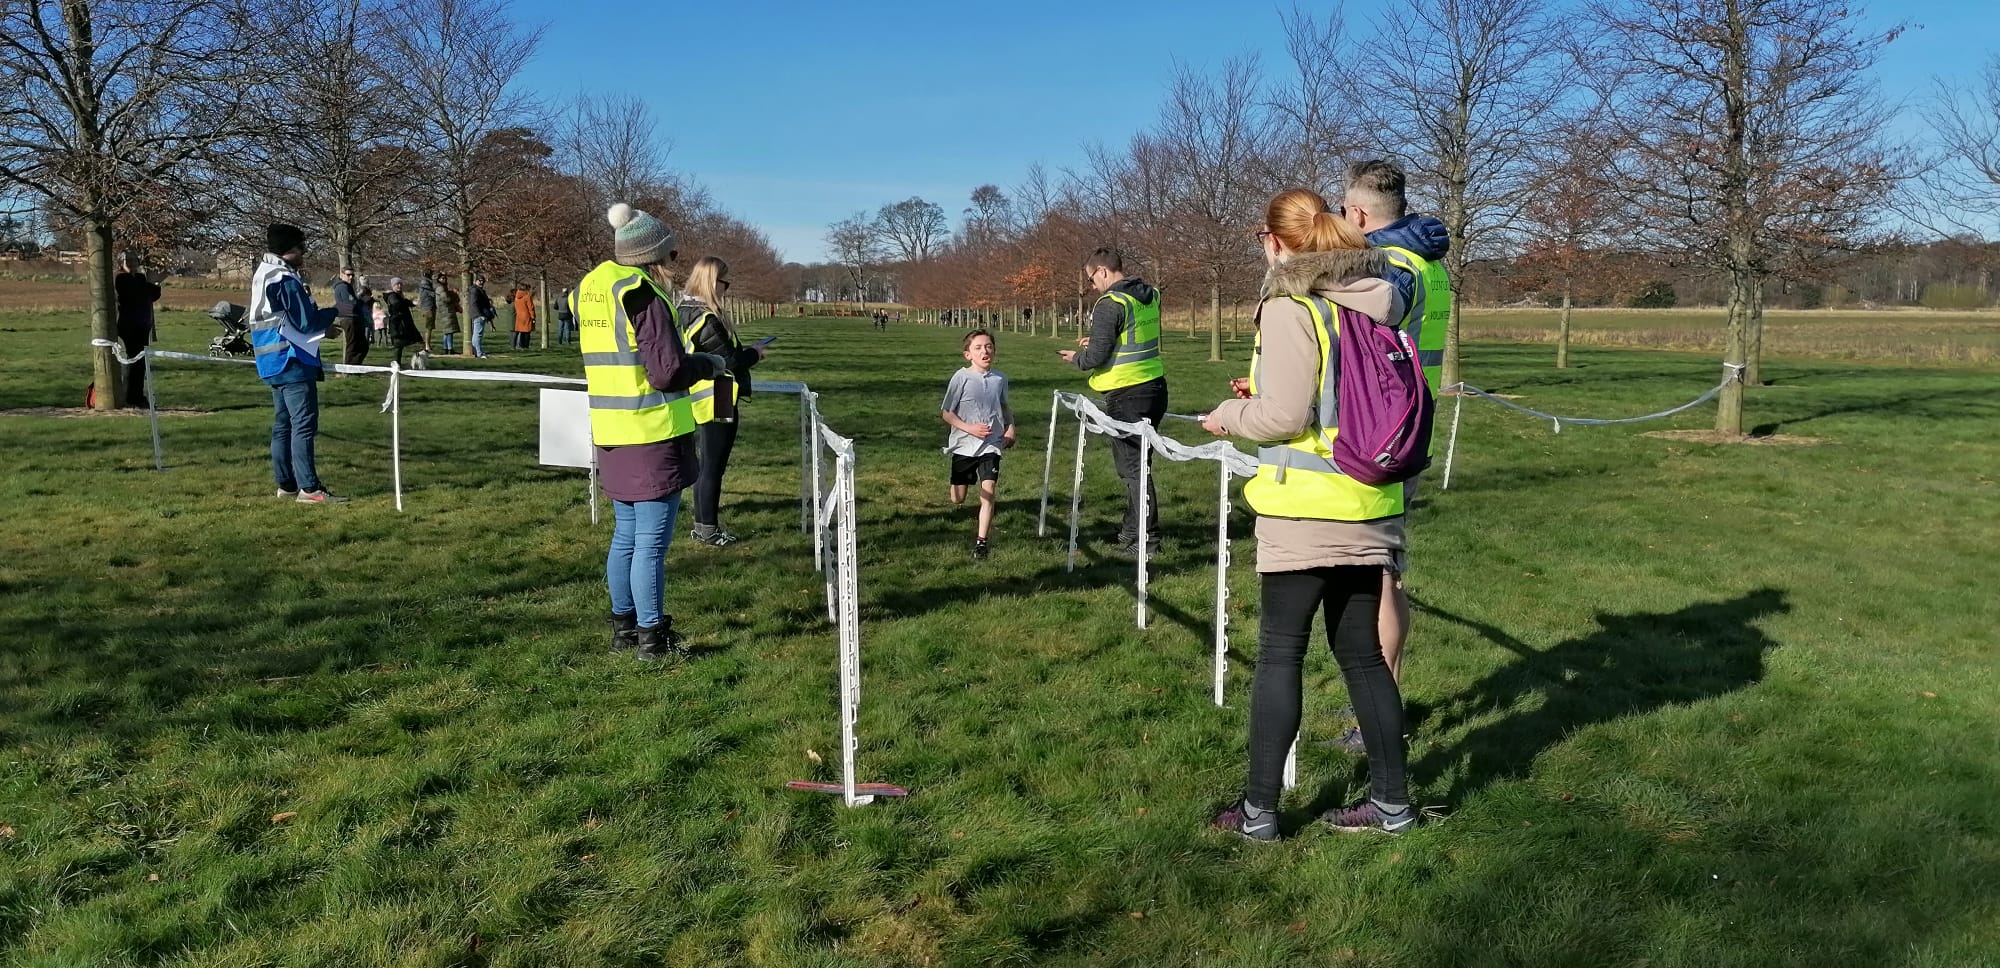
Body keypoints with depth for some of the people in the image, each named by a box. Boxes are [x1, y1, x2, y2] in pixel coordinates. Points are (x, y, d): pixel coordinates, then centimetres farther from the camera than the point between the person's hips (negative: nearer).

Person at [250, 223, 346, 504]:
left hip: (274, 364, 10)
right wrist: (333, 311, -2)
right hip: (294, 362, -10)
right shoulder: (286, 281, -15)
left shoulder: (262, 276, 15)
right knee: (304, 425, -10)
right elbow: (306, 322, -15)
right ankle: (309, 488, -12)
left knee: (283, 425, 13)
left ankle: (286, 484, 17)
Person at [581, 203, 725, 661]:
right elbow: (668, 371, -19)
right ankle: (651, 637, 6)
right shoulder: (645, 295, -16)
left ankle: (624, 624, 28)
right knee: (652, 541, -1)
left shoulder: (591, 289, 10)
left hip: (611, 437, 8)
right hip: (654, 438, -8)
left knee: (626, 535, 18)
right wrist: (709, 364, -2)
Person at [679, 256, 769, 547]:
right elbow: (730, 360, -19)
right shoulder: (706, 319, -21)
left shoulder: (687, 311, 9)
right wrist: (754, 353, -2)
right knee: (714, 464, 0)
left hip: (704, 400, 10)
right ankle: (709, 529, 8)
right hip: (718, 400, -10)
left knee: (708, 462, 17)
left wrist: (743, 352, 10)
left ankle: (702, 522, 26)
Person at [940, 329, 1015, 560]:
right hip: (964, 445, -1)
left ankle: (982, 541, -4)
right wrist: (969, 428, -19)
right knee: (957, 499, 9)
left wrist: (1010, 428, 2)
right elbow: (946, 412, -7)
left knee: (988, 491, -15)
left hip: (991, 444, 1)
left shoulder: (1000, 378, 0)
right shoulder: (961, 377, -11)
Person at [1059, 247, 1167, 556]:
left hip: (1126, 395, -8)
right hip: (1154, 388, 8)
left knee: (1131, 466, 0)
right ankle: (1132, 529, 29)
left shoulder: (1111, 304, -17)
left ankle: (1146, 539, 4)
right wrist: (1098, 342, 20)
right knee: (1137, 461, 18)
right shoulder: (1150, 296, 9)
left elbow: (1096, 358, -17)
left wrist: (1077, 358, 4)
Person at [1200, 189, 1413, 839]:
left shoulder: (1290, 306, -13)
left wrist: (1229, 415, 1)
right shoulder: (1375, 302, 9)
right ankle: (1391, 802, 21)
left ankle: (1259, 810, 10)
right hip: (1370, 505, 7)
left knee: (1279, 654, 3)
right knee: (1361, 653, 15)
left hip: (1306, 508, -7)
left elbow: (1284, 417, -18)